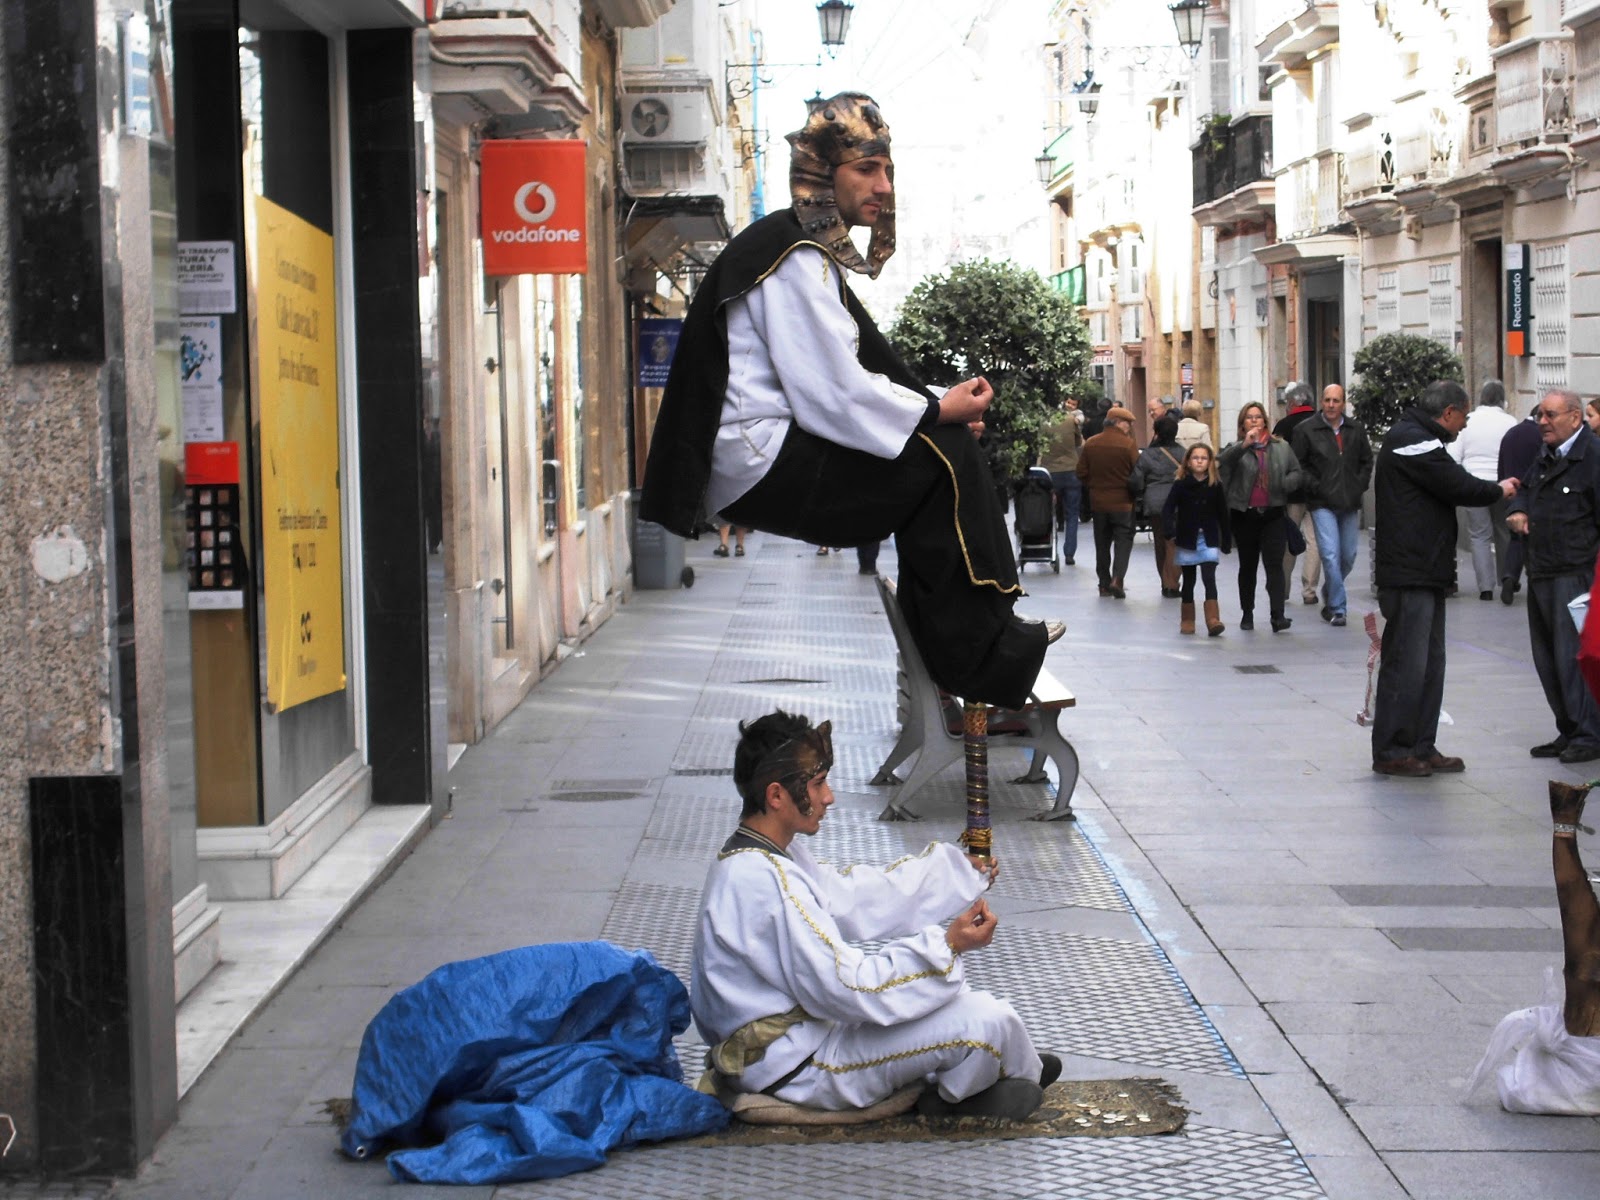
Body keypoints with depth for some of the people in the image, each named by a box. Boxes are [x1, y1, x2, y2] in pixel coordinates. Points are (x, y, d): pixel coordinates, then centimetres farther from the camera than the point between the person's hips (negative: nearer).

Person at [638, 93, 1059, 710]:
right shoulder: (797, 258, -15)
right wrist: (938, 411, -10)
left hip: (760, 458, 10)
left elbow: (833, 382, 16)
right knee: (942, 457, -14)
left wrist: (936, 407, 4)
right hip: (763, 467, -10)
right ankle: (982, 658, -5)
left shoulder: (808, 248, 18)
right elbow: (833, 396, -21)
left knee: (944, 447, 6)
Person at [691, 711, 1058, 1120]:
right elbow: (845, 987, -28)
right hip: (795, 1066, -11)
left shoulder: (760, 855, 4)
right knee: (988, 1021, -15)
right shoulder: (762, 880, -28)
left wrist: (957, 869, 12)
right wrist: (947, 946, -22)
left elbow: (850, 899, 13)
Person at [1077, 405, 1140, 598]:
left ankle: (1104, 582, 16)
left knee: (1102, 543, 14)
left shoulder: (1090, 444, -1)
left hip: (1098, 502, 4)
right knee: (1123, 540, 3)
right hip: (1122, 502, -4)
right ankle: (1117, 579, -13)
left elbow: (1082, 473, 2)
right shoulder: (1128, 444, -13)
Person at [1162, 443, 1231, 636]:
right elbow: (1168, 509, -8)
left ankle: (1213, 620, -18)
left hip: (1209, 541, -1)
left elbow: (1222, 515, 4)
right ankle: (1187, 621, 19)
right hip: (1187, 540, 1)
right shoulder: (1181, 486, -3)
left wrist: (1226, 541, 6)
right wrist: (1169, 530, -25)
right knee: (1188, 581, 10)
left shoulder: (1215, 487, -1)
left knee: (1209, 578, -12)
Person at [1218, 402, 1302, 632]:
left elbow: (1296, 472, 12)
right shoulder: (1236, 449, 1)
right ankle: (1247, 613, 21)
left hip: (1273, 515, 0)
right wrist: (1245, 445, -35)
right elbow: (1223, 460, -20)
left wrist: (1284, 484, -10)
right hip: (1245, 516, 0)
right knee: (1248, 565, 11)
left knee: (1274, 564, -9)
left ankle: (1278, 616, -15)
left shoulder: (1281, 447, 7)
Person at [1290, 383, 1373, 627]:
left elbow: (1366, 461, 18)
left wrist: (1359, 486, 5)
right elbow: (1297, 465, -2)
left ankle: (1330, 595, 34)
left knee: (1349, 555, 10)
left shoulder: (1356, 430, 8)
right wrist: (1314, 487, -10)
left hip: (1350, 504, 4)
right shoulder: (1306, 430, -4)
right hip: (1323, 504, -4)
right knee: (1331, 555, -12)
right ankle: (1337, 607, -5)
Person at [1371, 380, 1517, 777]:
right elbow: (1458, 486, -16)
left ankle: (1421, 748, 18)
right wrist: (1498, 490, 1)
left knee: (1429, 664, 13)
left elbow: (1447, 487, 17)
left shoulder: (1417, 439, 21)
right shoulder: (1410, 440, -14)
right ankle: (1390, 752, -1)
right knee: (1406, 664, -7)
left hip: (1426, 572, 11)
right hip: (1409, 575, -11)